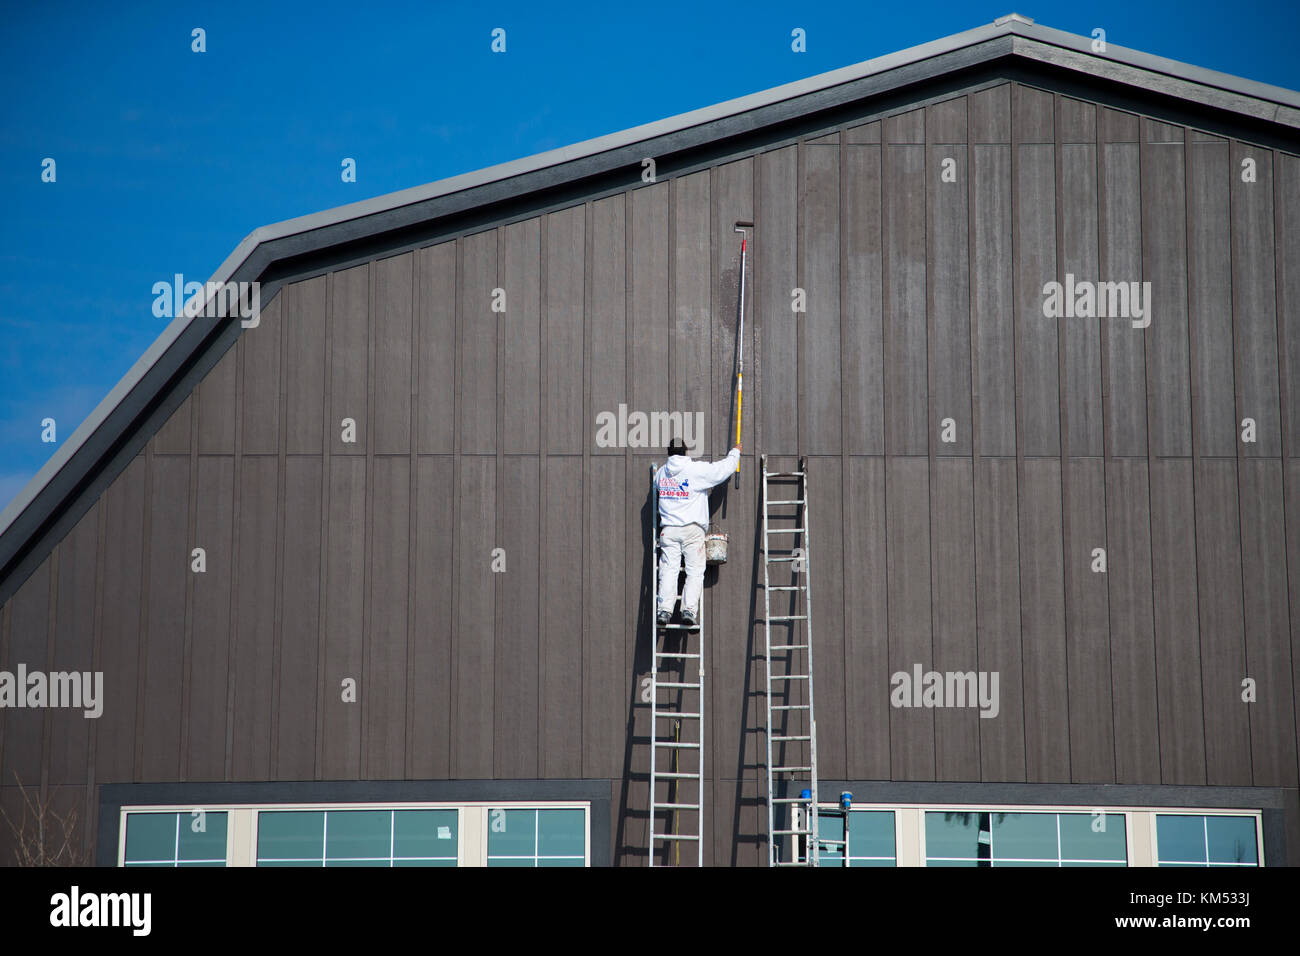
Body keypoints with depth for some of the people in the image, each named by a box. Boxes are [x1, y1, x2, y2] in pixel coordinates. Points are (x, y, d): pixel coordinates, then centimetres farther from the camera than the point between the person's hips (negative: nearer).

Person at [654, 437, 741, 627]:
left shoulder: (661, 472, 7)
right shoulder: (697, 469, -6)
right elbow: (725, 468, 1)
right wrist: (735, 453, 20)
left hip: (668, 529, 3)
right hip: (692, 529, -3)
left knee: (668, 570, 4)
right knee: (694, 571, 1)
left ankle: (664, 609, -6)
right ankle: (689, 610, -9)